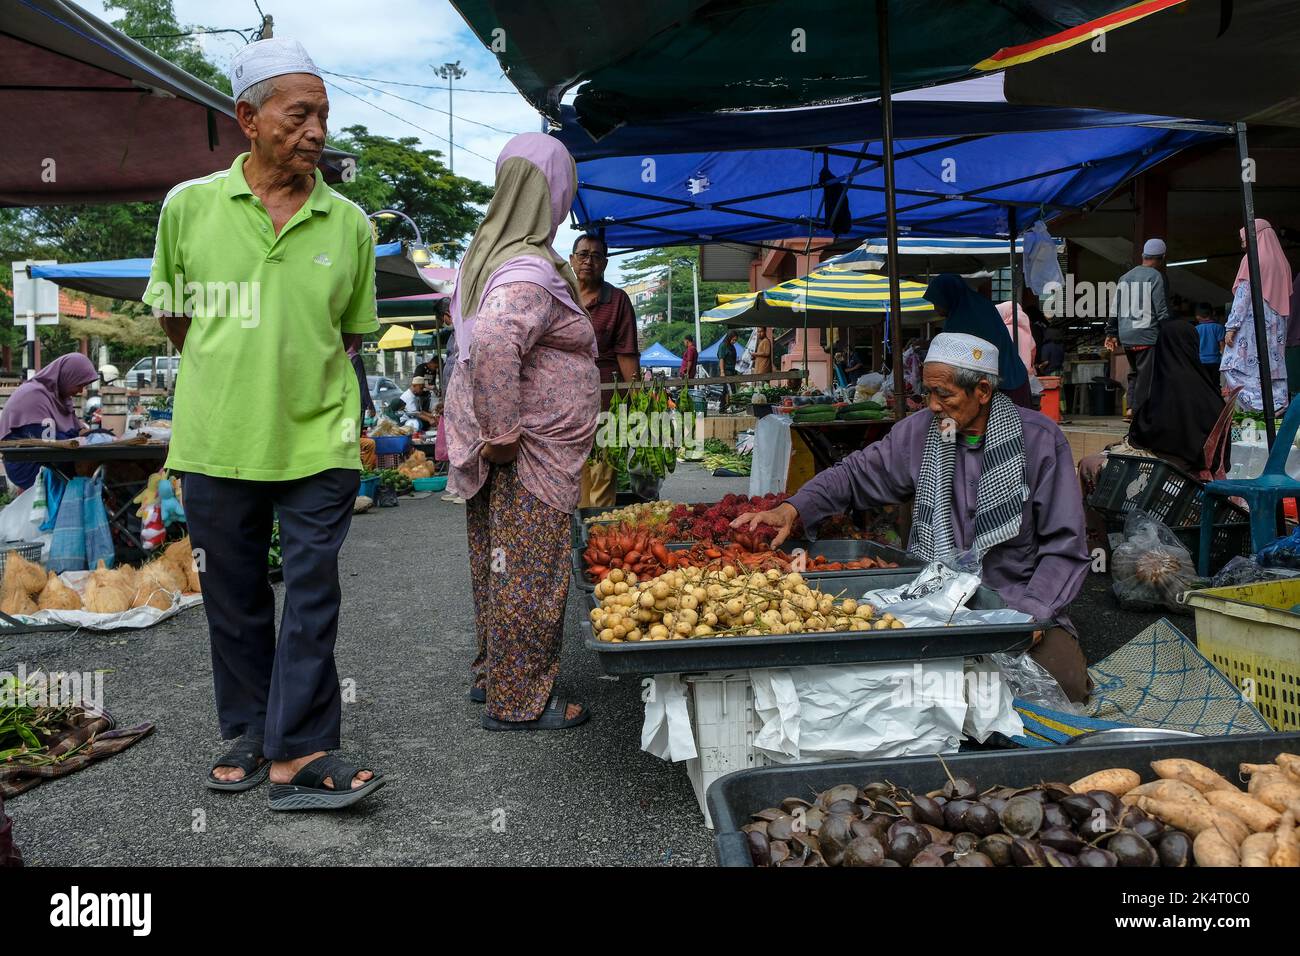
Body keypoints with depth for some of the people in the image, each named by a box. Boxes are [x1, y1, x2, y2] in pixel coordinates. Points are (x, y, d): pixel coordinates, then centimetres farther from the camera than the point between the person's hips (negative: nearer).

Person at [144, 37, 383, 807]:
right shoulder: (189, 206, 0)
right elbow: (172, 315, 11)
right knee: (234, 599, 12)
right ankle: (250, 733, 28)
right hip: (216, 442, 1)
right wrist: (232, 377, 8)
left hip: (318, 442, 0)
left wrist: (303, 381, 5)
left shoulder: (348, 224, 0)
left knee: (312, 597, 0)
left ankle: (298, 753, 8)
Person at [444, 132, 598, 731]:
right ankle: (518, 702, 13)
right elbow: (493, 340, -36)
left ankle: (492, 674, 33)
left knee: (499, 568, 19)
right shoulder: (532, 271, -19)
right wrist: (502, 431, -25)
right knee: (530, 575, 1)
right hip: (531, 454, -9)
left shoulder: (485, 254, 12)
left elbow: (466, 324, 26)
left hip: (503, 451, 10)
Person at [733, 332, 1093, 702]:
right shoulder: (920, 431, 3)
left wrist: (1032, 614, -18)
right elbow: (857, 473, 9)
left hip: (1018, 602, -1)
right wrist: (792, 509, -9)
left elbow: (1065, 545, -5)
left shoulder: (1039, 439, -5)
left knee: (1064, 683, -26)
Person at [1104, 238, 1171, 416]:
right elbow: (1162, 311, -9)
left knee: (1134, 373, 17)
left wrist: (1111, 333, 22)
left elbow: (1115, 308, 16)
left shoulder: (1125, 277, 14)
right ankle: (1139, 411, -5)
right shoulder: (1156, 277, -6)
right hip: (1148, 337, -7)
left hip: (1126, 337, 7)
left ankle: (1131, 408, 10)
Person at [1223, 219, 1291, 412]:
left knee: (1236, 367, -11)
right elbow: (1286, 298, 15)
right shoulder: (1282, 262, 16)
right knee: (1275, 367, 5)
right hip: (1276, 326, 8)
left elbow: (1242, 296, -11)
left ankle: (1262, 405, -22)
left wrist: (1231, 327, -12)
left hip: (1252, 323, -8)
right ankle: (1279, 405, 1)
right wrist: (1279, 327, 18)